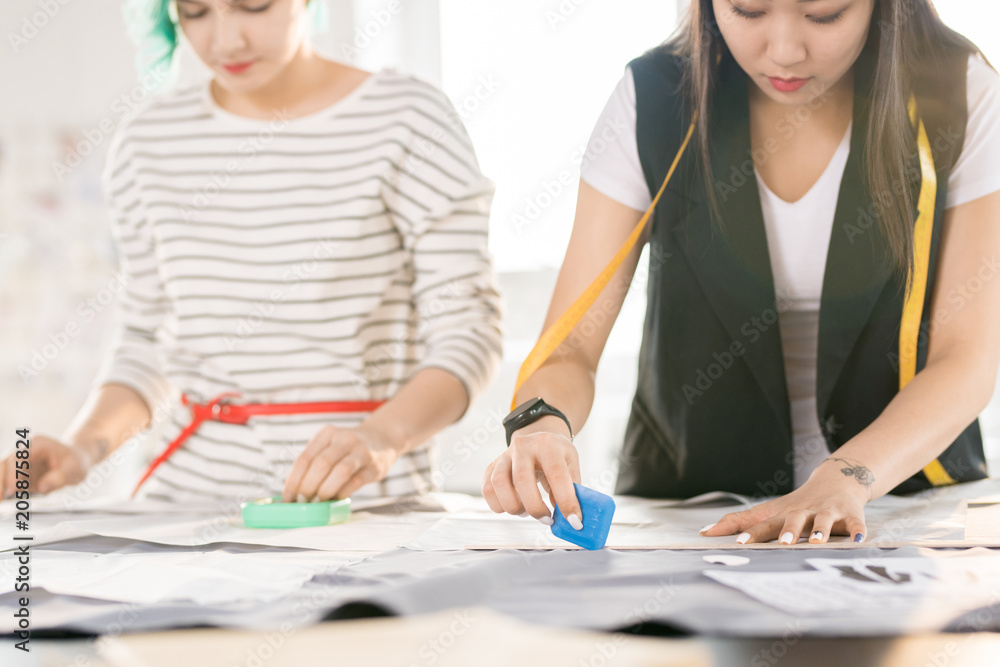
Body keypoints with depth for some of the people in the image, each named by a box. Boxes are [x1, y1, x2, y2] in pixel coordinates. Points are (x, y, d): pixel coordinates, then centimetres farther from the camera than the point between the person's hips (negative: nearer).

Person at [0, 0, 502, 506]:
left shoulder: (407, 121, -2)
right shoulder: (149, 143, 13)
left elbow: (466, 333, -5)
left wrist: (382, 437, -23)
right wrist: (82, 449, 1)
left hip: (361, 503, -6)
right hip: (191, 492, 6)